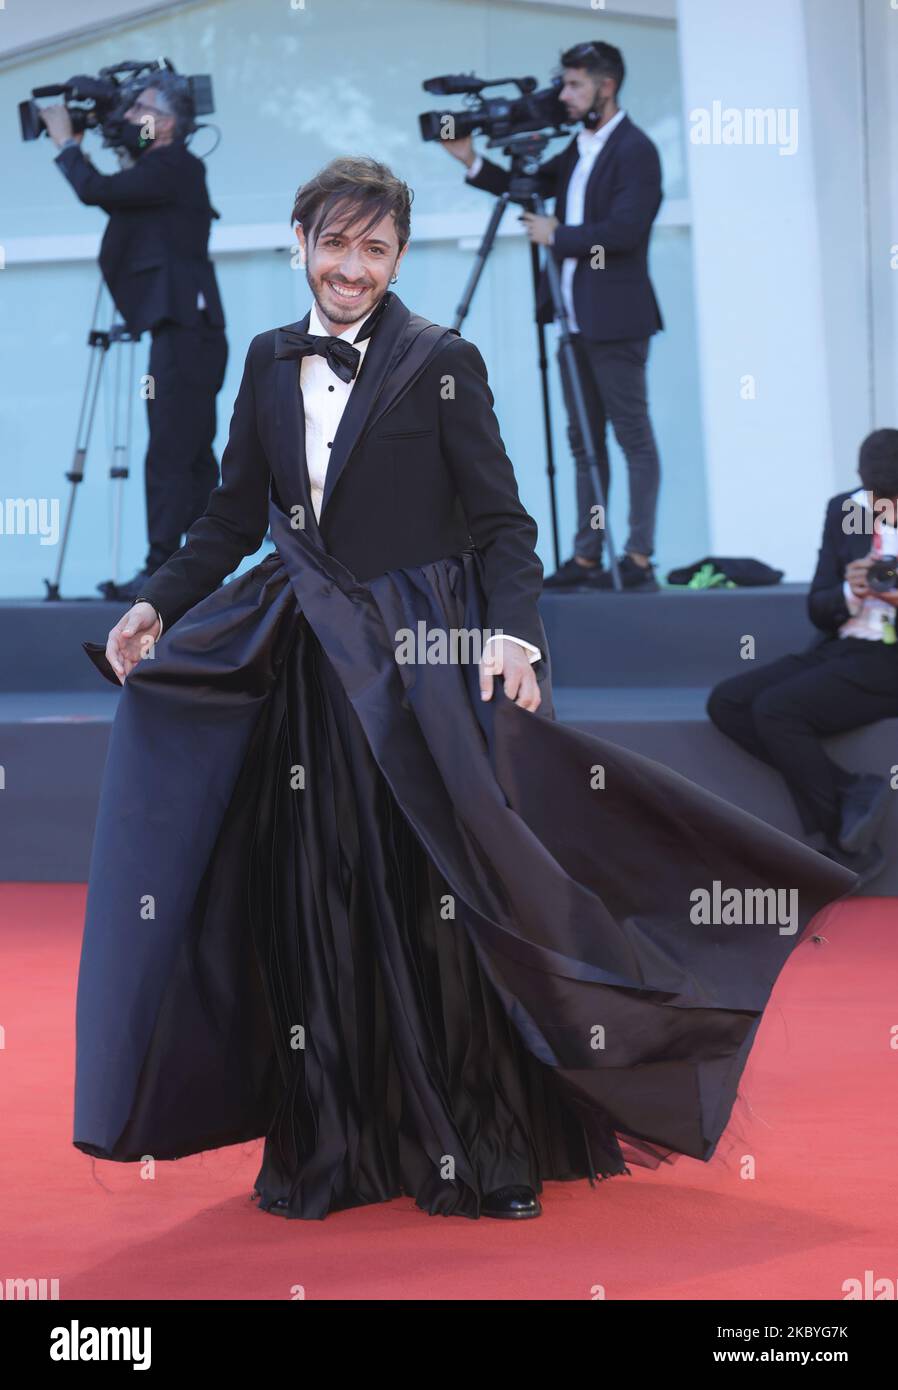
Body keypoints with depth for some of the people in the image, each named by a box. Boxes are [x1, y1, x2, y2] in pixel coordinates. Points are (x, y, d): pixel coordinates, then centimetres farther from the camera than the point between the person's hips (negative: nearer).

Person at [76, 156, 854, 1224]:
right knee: (317, 913, 4)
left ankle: (479, 1152, 6)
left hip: (426, 661, -4)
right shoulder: (271, 362, 9)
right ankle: (329, 1150, 14)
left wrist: (511, 633, -21)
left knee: (447, 903, -3)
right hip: (311, 670, 4)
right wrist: (157, 606, 4)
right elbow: (234, 517, 14)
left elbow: (501, 524, -7)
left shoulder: (441, 364, -5)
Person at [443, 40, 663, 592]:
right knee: (585, 442, 9)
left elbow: (624, 230, -21)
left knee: (635, 439, -5)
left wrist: (556, 236, -13)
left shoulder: (635, 150, -11)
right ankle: (588, 558, 12)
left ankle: (639, 558, -5)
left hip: (615, 320, -9)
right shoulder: (579, 148, 15)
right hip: (576, 320, 9)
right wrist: (473, 162, 5)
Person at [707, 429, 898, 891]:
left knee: (775, 708, -26)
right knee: (726, 702, -12)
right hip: (837, 650, 7)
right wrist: (849, 594, -14)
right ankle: (854, 793, -17)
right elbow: (818, 609, 9)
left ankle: (844, 846, -16)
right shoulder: (844, 509, 7)